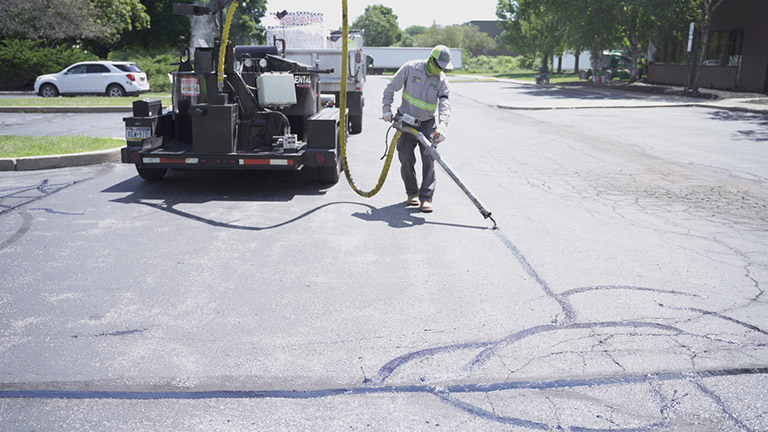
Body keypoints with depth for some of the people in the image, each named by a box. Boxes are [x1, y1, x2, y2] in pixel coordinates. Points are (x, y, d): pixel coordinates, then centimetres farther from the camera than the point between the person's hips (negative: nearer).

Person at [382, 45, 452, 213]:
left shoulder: (442, 80, -5)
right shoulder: (411, 68, -10)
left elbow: (445, 104, -16)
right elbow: (391, 87, -2)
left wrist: (442, 126, -32)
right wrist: (387, 109, -7)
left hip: (427, 123, 1)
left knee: (429, 159, -9)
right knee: (406, 159, 1)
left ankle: (426, 197, -4)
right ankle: (412, 193, 20)